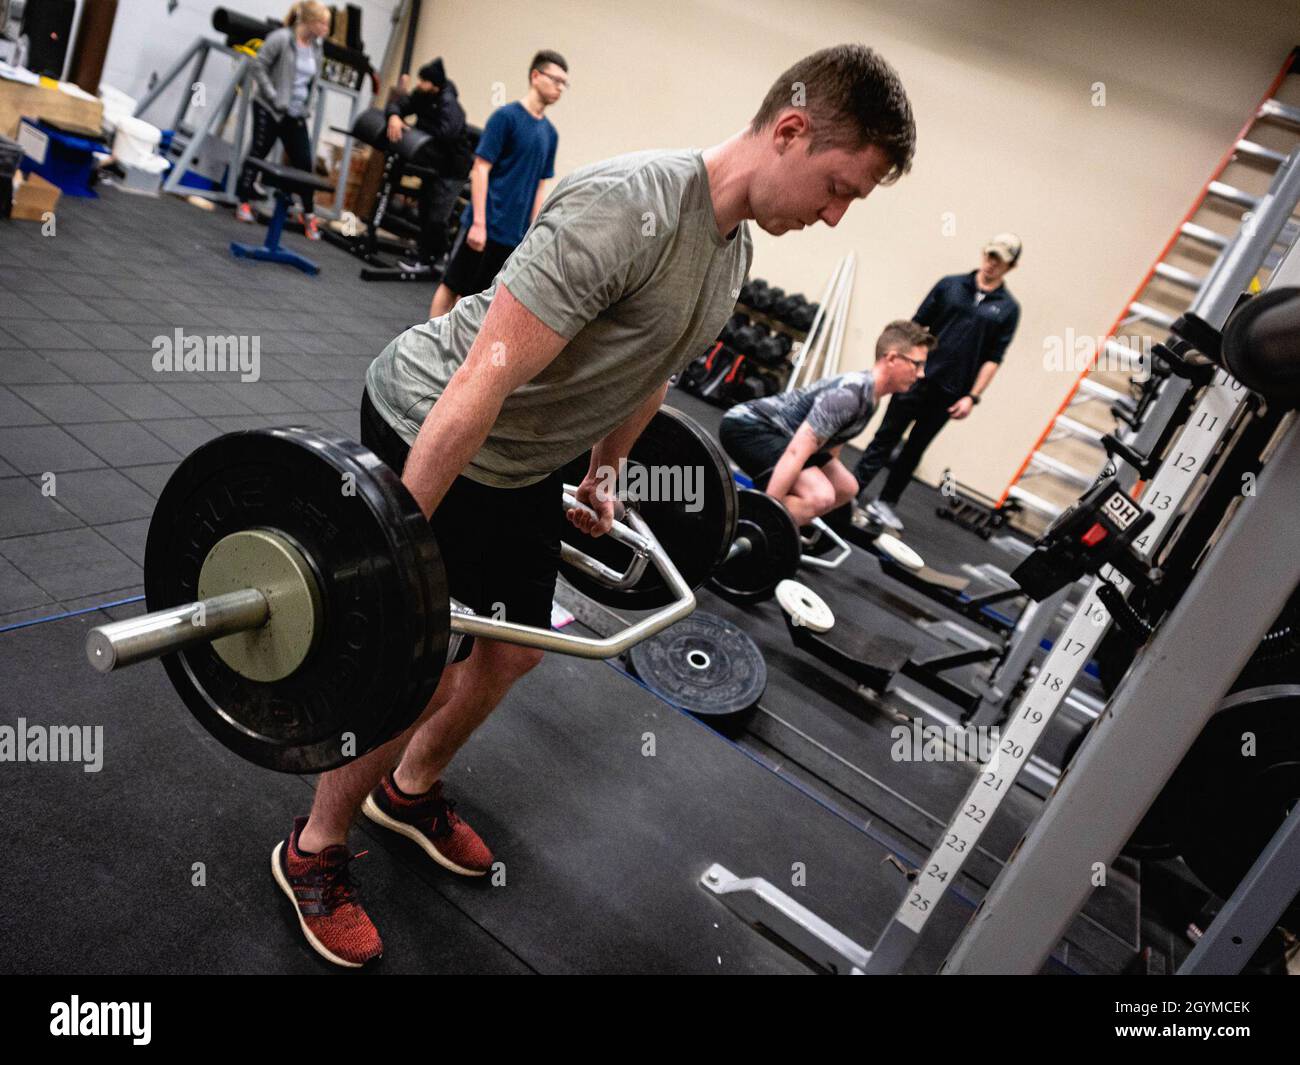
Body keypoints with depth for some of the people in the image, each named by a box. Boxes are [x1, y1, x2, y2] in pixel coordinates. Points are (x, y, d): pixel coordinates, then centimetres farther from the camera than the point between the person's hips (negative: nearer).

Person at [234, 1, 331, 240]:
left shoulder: (317, 47, 5)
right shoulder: (280, 38, -13)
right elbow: (259, 67, -12)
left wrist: (305, 105, 9)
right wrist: (273, 97, -17)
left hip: (296, 115, 5)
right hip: (269, 109, -5)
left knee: (304, 162, 1)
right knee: (258, 153, 3)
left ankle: (308, 214, 10)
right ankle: (244, 202, 13)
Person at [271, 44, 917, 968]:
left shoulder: (735, 250, 0)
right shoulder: (626, 208, -30)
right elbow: (485, 379, -32)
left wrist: (604, 476, 24)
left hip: (529, 460, 9)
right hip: (431, 430, -8)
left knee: (516, 647, 15)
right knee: (423, 673, -5)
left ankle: (411, 790, 42)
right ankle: (315, 851, 23)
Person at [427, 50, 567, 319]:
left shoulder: (550, 132, 10)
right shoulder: (506, 116, -7)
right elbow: (480, 169, -10)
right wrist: (479, 223, -16)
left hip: (514, 234, 5)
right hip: (485, 225, -5)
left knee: (473, 296, 10)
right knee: (452, 287, 4)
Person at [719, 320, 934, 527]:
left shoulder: (870, 395, 6)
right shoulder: (849, 393, -25)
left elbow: (832, 442, 21)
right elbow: (795, 453, -32)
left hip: (774, 430, 10)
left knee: (846, 489, 15)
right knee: (819, 496, -28)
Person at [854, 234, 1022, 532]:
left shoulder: (1008, 309, 3)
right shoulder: (950, 284, 4)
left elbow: (993, 358, 2)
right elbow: (917, 326, 5)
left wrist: (972, 396, -5)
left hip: (949, 393, 1)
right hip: (916, 379, 0)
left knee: (915, 449, 8)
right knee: (885, 437, 2)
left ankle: (886, 502, 19)